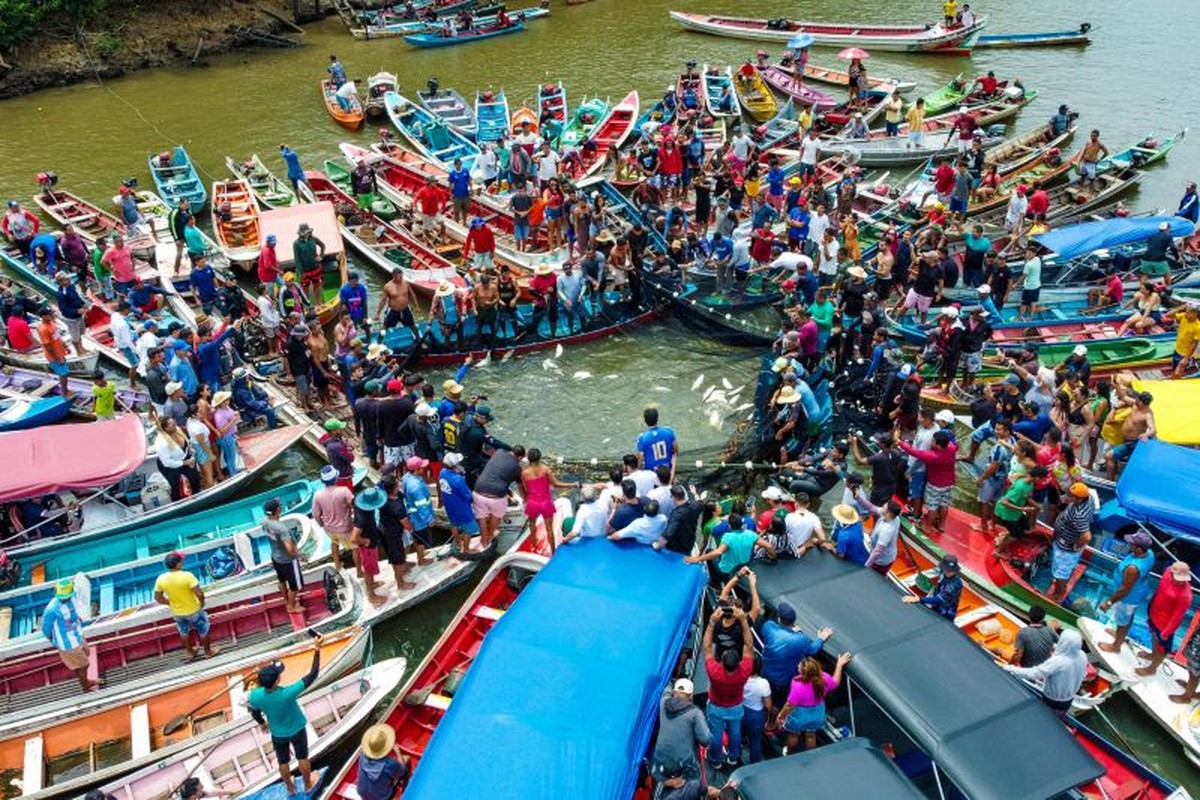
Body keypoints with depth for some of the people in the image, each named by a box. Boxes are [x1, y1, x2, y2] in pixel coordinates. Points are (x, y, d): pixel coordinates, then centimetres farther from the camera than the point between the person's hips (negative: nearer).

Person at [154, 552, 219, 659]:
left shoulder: (161, 579, -17)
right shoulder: (187, 576, -31)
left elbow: (158, 598, -4)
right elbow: (199, 593, -29)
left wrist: (171, 603, 11)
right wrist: (202, 603, -8)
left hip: (176, 613, 4)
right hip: (193, 610, -4)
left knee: (183, 632, 30)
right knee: (203, 630, 21)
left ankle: (190, 652, 48)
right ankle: (208, 651, 39)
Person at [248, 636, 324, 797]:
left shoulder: (255, 696, -32)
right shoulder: (288, 693, -43)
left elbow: (255, 713, -7)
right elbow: (312, 675, -37)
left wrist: (262, 723, 15)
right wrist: (317, 650, -33)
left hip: (277, 734, 2)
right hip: (297, 730, -2)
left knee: (283, 762, 27)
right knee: (303, 758, 25)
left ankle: (290, 788, 52)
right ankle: (308, 785, 48)